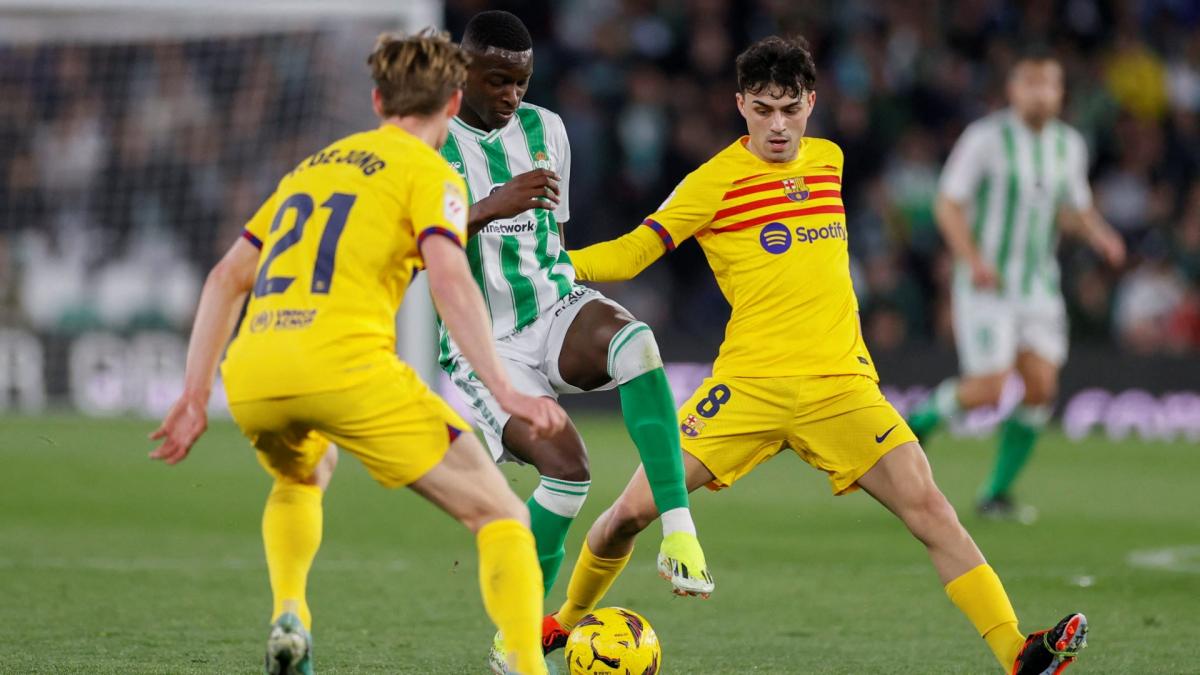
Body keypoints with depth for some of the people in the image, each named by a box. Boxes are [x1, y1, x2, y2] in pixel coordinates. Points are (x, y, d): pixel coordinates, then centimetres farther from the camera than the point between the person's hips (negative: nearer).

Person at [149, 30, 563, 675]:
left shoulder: (313, 166, 28)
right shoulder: (429, 173, 9)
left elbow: (226, 278, 25)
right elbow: (449, 279, -9)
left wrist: (194, 396, 25)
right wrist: (504, 390, -13)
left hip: (249, 372, 6)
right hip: (346, 366, -6)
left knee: (302, 477, 40)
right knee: (499, 516, 1)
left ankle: (288, 617, 17)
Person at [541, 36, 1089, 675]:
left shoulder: (828, 159, 11)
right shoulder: (716, 180, -4)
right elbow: (631, 253, -5)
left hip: (840, 383, 3)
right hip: (748, 383, -3)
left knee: (929, 510, -12)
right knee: (633, 511, -7)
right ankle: (567, 621, 21)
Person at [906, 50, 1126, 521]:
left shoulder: (1069, 145, 7)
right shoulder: (987, 138, -11)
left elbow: (1074, 209, 20)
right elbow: (947, 205, -10)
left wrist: (1100, 235, -2)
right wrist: (973, 259, -25)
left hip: (1039, 285, 5)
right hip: (986, 284, -5)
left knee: (1041, 388, -6)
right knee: (989, 389, -12)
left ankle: (997, 492, 6)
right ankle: (922, 420, 18)